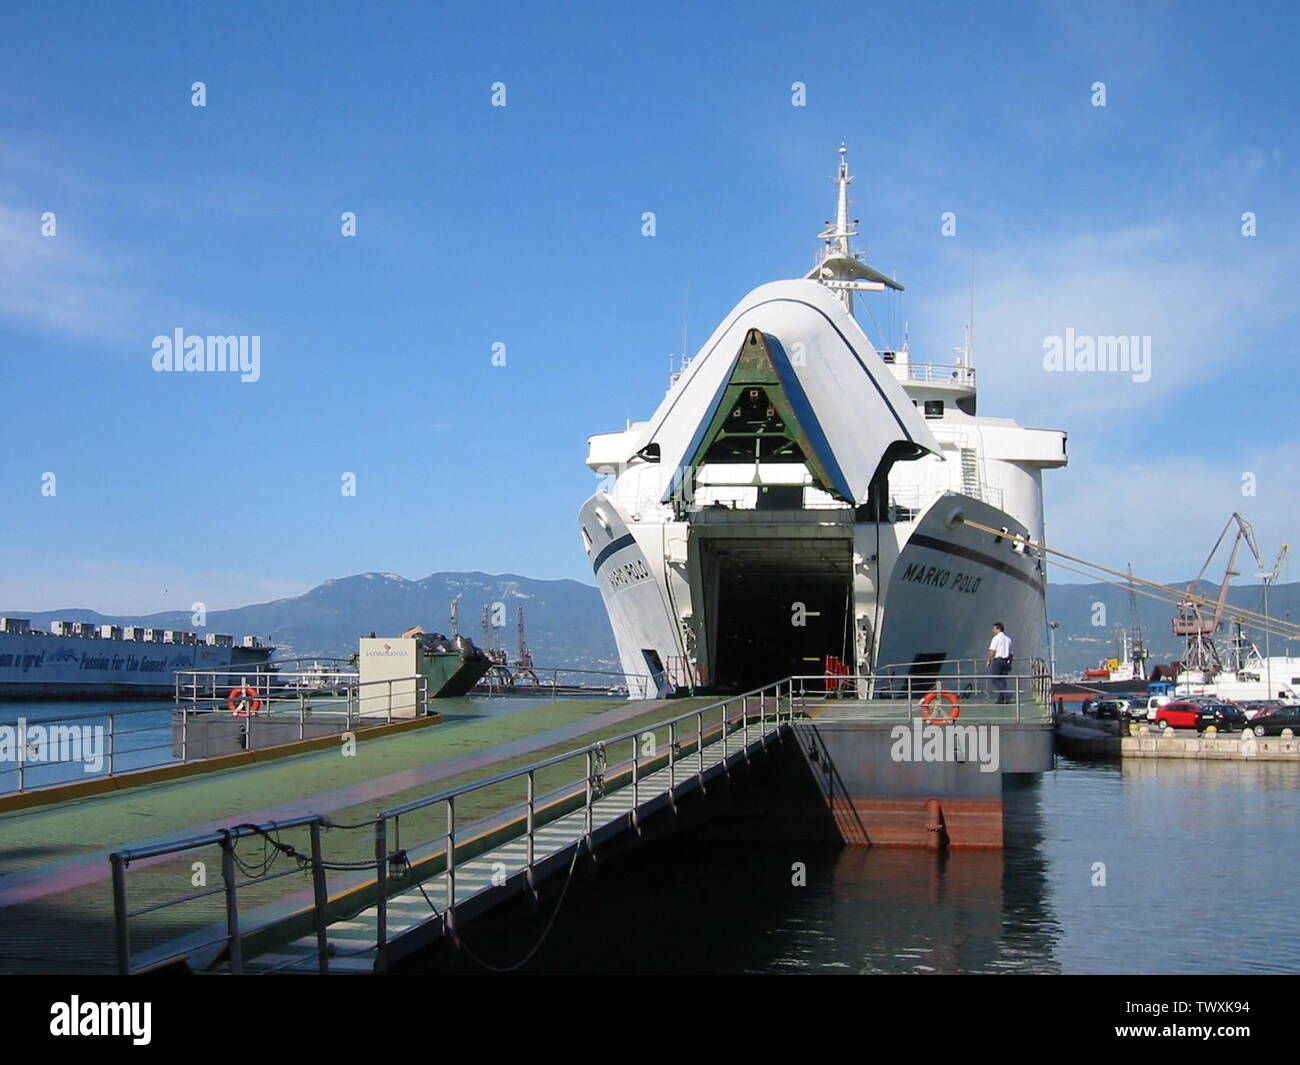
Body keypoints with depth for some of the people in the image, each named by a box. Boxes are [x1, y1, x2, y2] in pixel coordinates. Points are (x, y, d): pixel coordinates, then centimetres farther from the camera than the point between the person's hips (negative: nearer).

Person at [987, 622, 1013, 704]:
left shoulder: (996, 638, -7)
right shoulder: (1008, 639, 15)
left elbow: (992, 651, -11)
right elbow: (1011, 652, 16)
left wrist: (989, 661, -2)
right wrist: (1010, 663, 21)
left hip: (997, 660, -7)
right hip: (1006, 661, 7)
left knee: (996, 679, -4)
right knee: (1002, 679, 9)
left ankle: (1006, 694, -20)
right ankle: (1001, 698, 6)